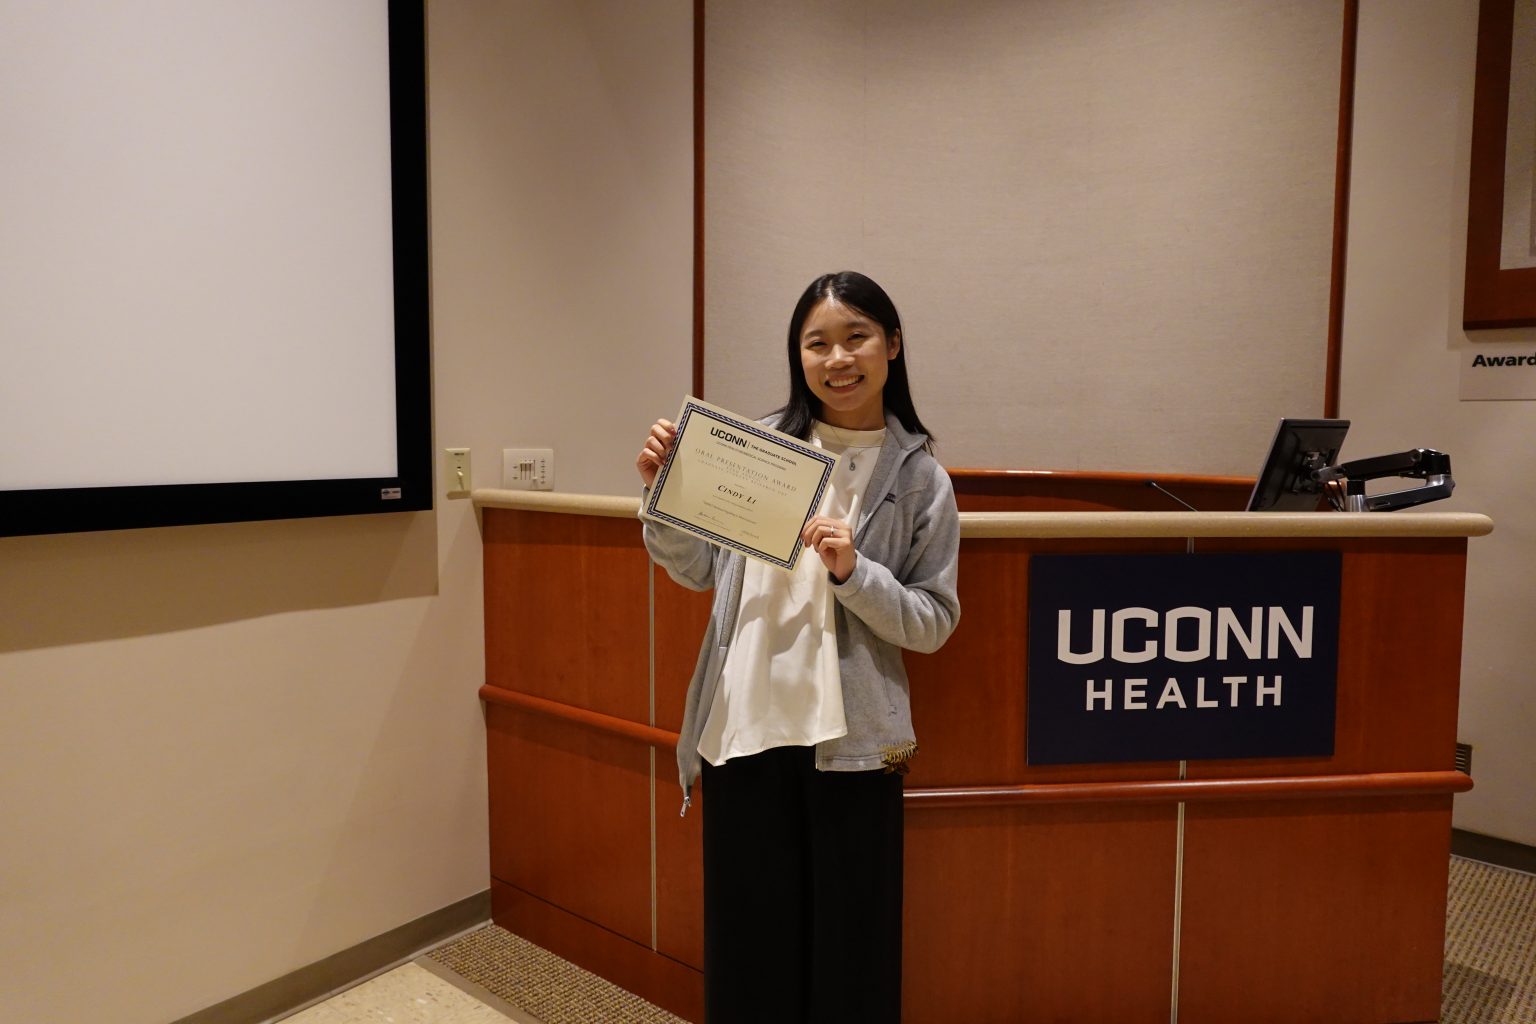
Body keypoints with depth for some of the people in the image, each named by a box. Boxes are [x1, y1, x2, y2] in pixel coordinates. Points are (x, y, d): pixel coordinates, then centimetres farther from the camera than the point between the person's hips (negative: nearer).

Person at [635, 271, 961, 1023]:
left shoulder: (920, 477, -3)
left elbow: (935, 622, -4)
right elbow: (697, 570, 9)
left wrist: (852, 572, -19)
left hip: (851, 740, -1)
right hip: (743, 728, 2)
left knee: (849, 941, 12)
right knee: (748, 935, 15)